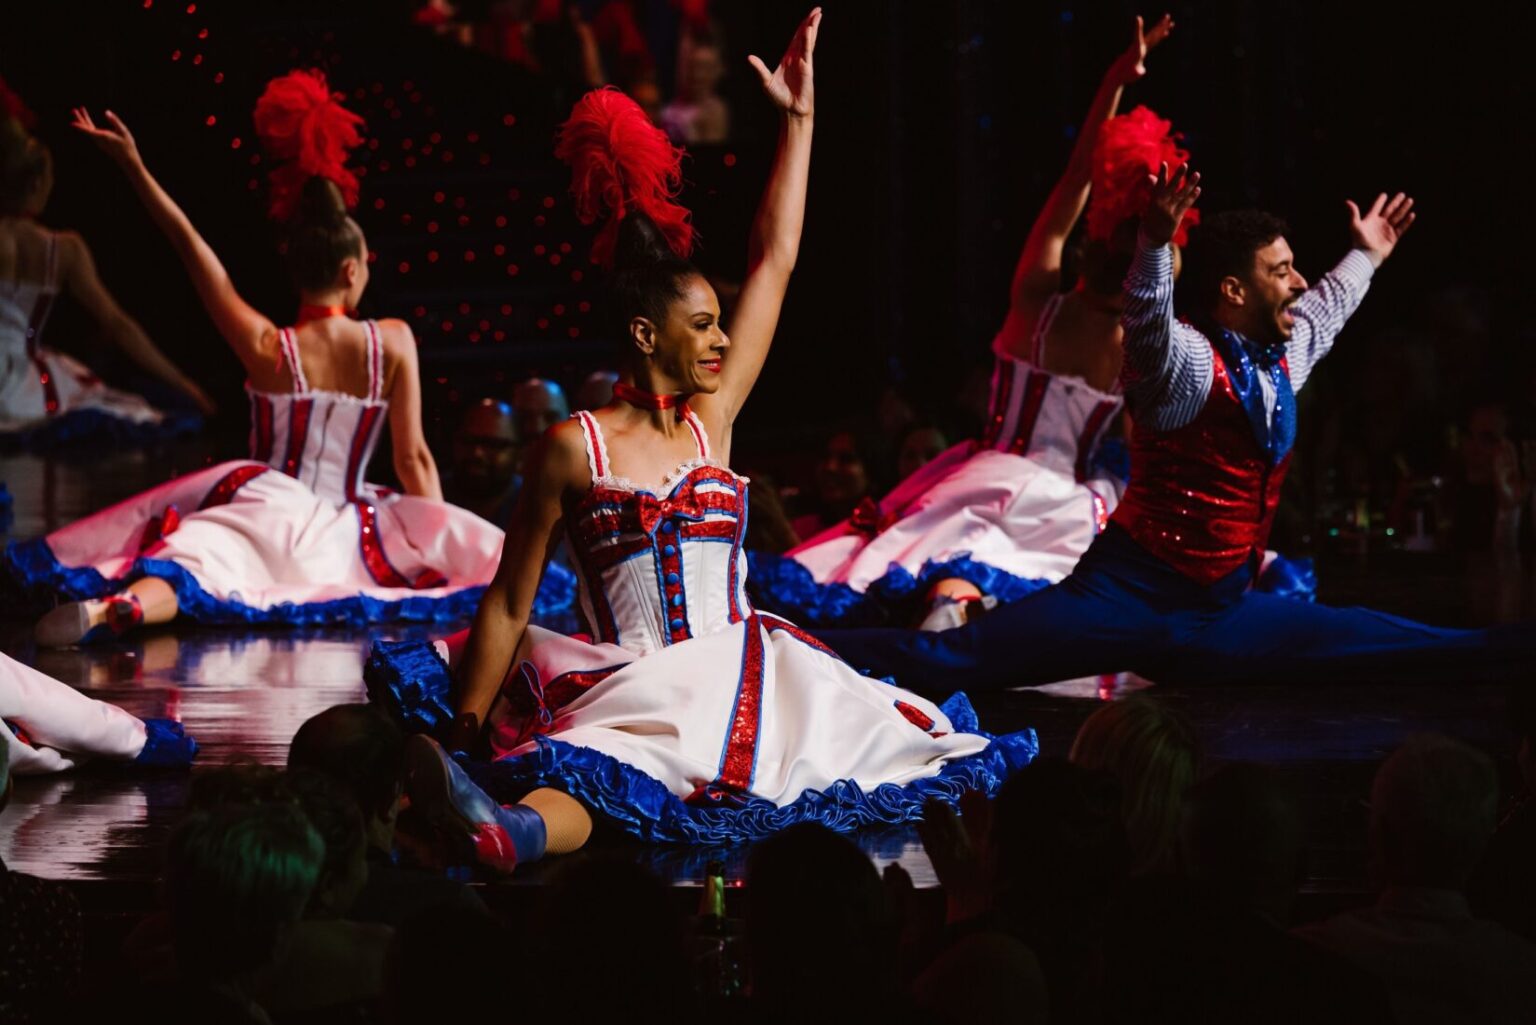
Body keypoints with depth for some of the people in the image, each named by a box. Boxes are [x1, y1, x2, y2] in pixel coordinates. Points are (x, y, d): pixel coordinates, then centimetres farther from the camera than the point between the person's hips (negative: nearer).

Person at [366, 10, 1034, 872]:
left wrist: (798, 120, 23)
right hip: (639, 694, -7)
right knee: (590, 785, -42)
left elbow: (775, 262, 21)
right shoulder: (574, 449, 1)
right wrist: (466, 731, -4)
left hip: (744, 678, 7)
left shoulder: (710, 421, 16)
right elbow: (509, 605, 2)